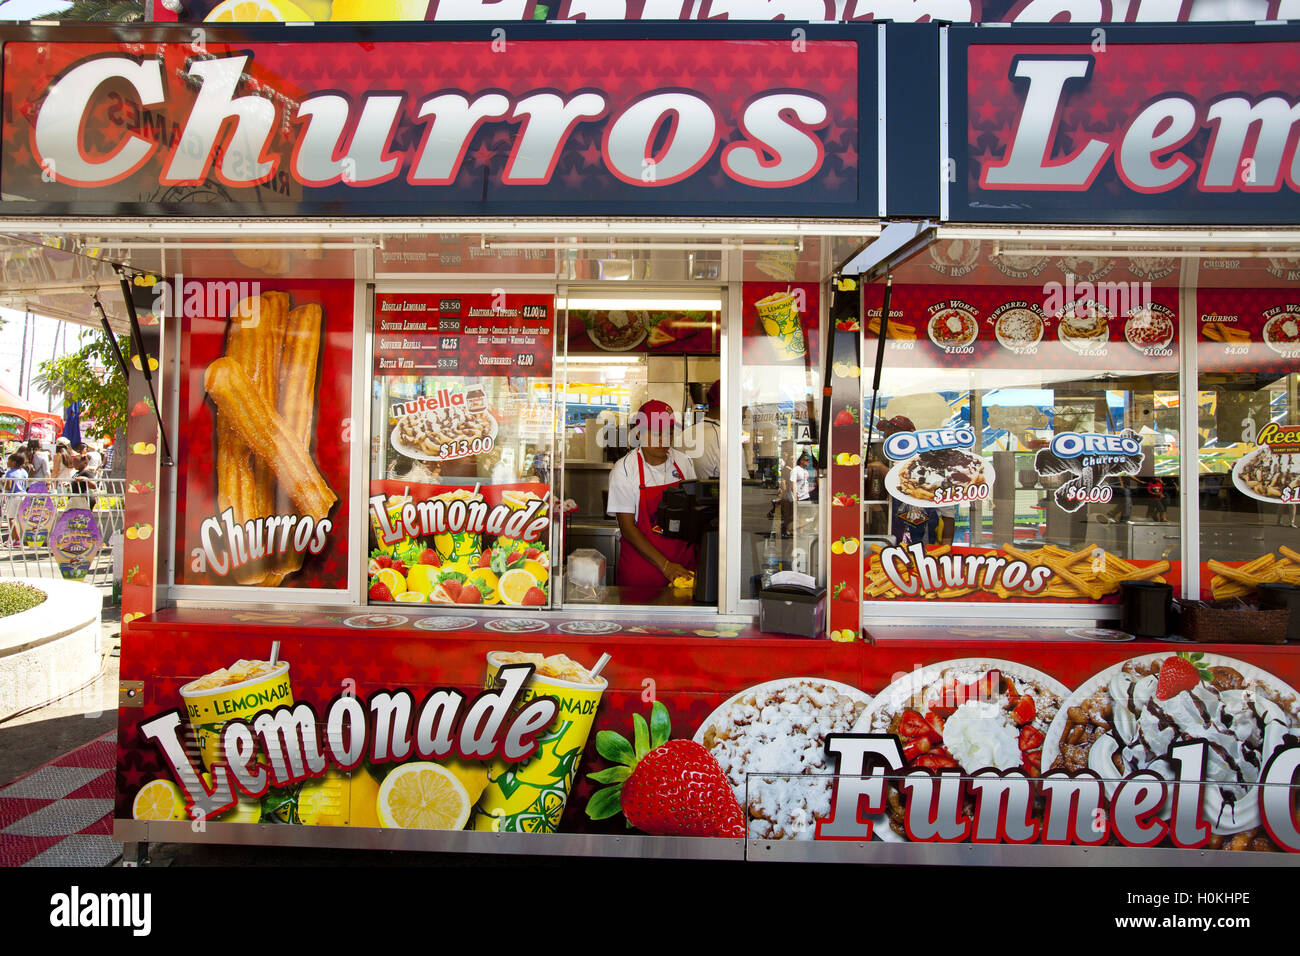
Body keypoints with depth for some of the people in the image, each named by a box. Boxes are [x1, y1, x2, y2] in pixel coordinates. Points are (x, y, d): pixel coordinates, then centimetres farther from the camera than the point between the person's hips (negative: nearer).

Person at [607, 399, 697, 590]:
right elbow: (627, 527, -11)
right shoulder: (624, 470, -9)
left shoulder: (683, 462, 4)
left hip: (683, 563, 3)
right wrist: (665, 565, -18)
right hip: (640, 564, -3)